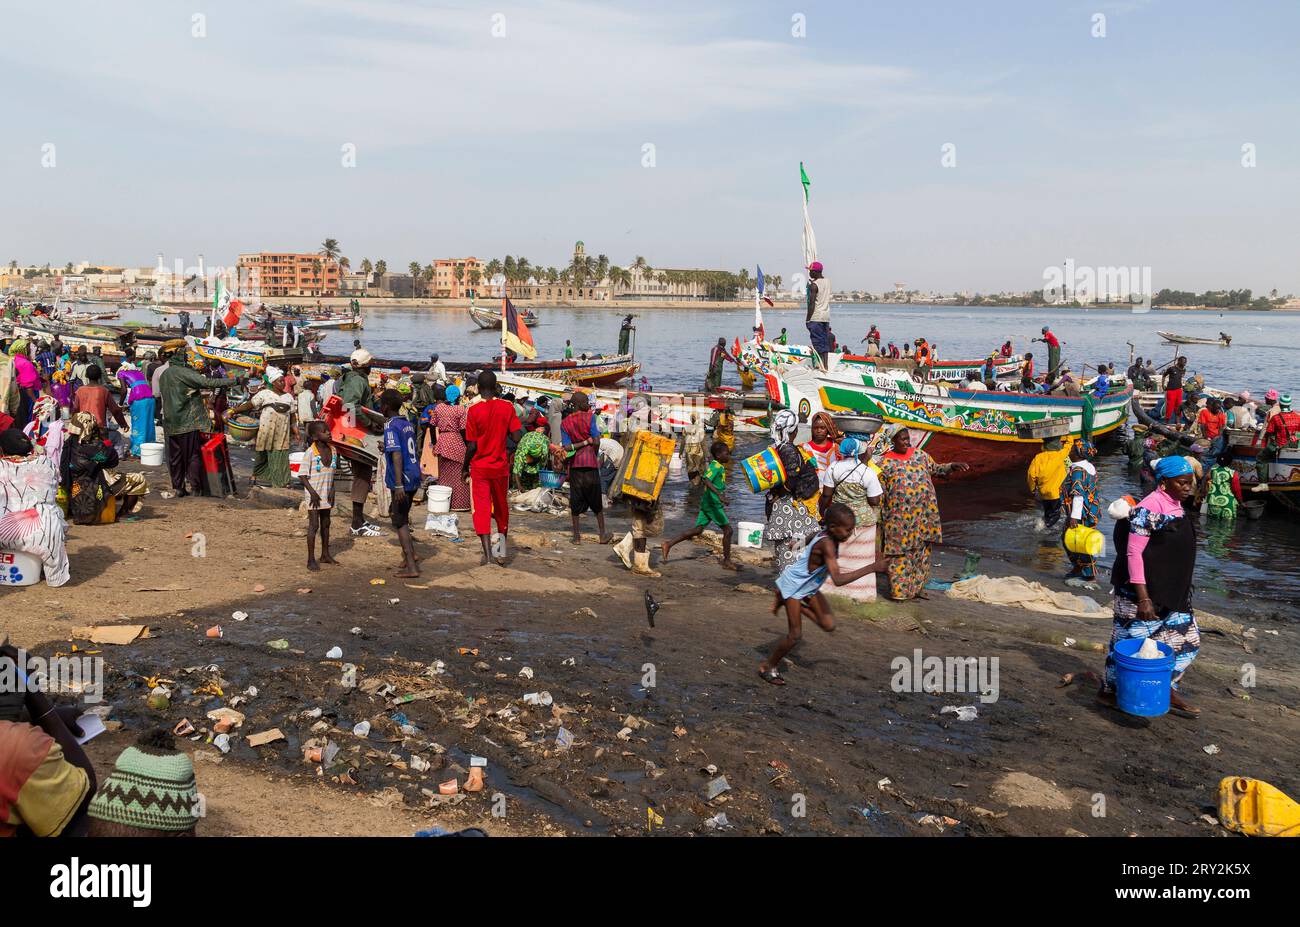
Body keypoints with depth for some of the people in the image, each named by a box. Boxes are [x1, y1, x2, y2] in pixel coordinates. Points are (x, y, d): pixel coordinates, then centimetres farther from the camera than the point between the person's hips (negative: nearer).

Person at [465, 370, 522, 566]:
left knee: (481, 509, -1)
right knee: (501, 509, 15)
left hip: (480, 467, -2)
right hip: (500, 466, 2)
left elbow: (471, 446, -10)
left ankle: (487, 552, -13)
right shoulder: (507, 407, -5)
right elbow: (516, 437, -8)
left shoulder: (474, 410, -10)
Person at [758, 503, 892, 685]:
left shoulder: (830, 538, -7)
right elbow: (838, 579, -45)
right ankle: (767, 666, 17)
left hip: (809, 587, 8)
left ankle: (797, 606, 22)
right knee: (795, 634, -2)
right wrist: (872, 568, -47)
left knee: (829, 625, 1)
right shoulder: (827, 544, -36)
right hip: (793, 586, -8)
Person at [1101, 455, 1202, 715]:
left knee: (1187, 640, 13)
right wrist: (1143, 598, -25)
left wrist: (1179, 591, 23)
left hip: (1172, 594, 9)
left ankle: (1168, 689, 27)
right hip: (1143, 593, -9)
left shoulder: (1176, 506, 9)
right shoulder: (1149, 509, -20)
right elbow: (1133, 554, -22)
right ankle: (1109, 690, 18)